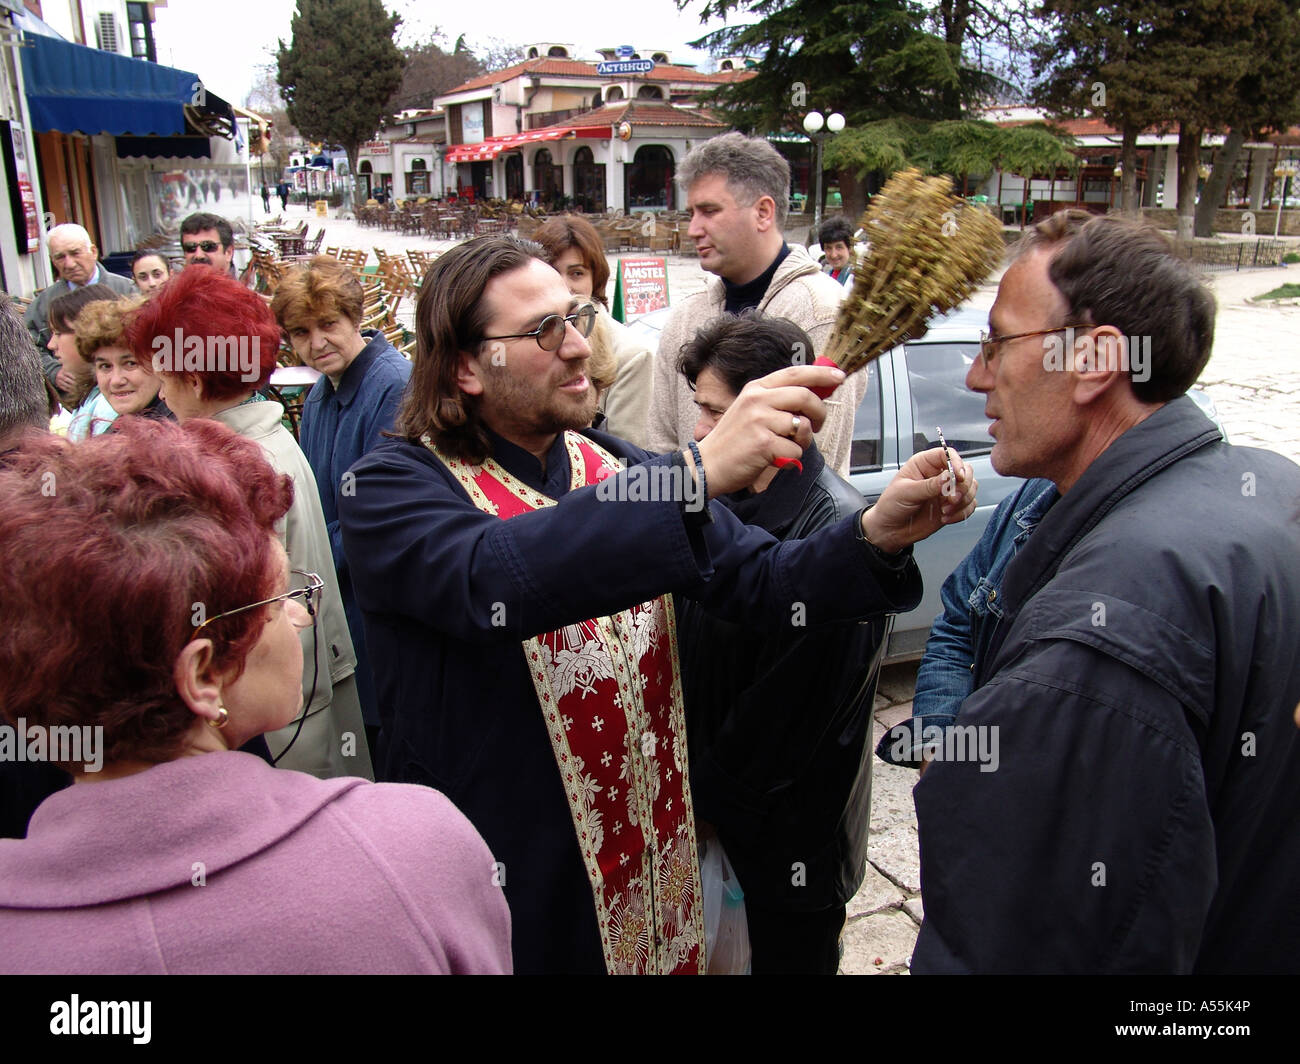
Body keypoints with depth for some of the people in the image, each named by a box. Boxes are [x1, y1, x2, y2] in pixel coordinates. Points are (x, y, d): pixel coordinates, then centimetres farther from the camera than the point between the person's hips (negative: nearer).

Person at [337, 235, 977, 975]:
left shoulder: (616, 467, 1)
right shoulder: (390, 489, -16)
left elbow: (760, 578, -6)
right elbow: (487, 579, -37)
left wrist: (876, 535, -25)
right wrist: (698, 473, -45)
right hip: (502, 890, -5)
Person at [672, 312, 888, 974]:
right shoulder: (731, 501, -1)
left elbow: (784, 710, -23)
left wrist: (705, 794, -10)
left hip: (792, 835, -7)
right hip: (717, 805, 7)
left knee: (787, 957, 16)